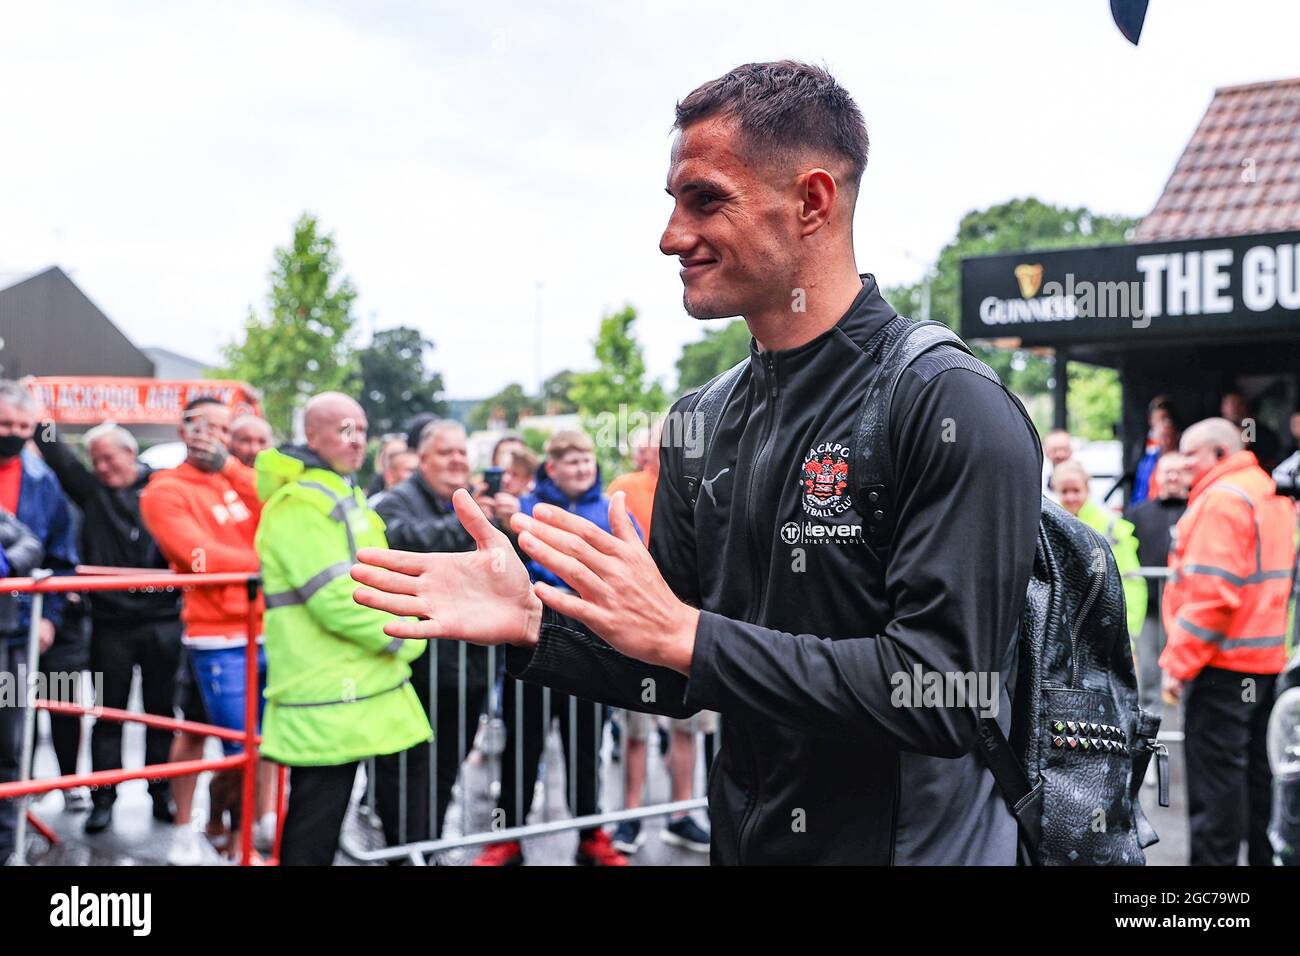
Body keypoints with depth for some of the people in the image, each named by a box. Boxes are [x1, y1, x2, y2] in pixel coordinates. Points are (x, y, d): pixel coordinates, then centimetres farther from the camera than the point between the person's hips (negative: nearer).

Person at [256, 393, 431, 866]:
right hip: (326, 697, -10)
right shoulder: (296, 506, -14)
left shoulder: (346, 497, 18)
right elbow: (334, 598, -21)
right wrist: (403, 639, -10)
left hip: (375, 685, 10)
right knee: (313, 834, -1)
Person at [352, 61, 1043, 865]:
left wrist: (686, 633, -24)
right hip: (744, 842, 6)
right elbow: (678, 677, 8)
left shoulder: (954, 409, -18)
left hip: (911, 843, -6)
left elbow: (945, 694, -24)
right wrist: (534, 625, -10)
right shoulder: (703, 423, 4)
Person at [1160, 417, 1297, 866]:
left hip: (1223, 661, -10)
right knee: (1256, 768, 16)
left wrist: (1179, 662, -18)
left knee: (1213, 774, -5)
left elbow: (1212, 592, -22)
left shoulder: (1221, 500, -15)